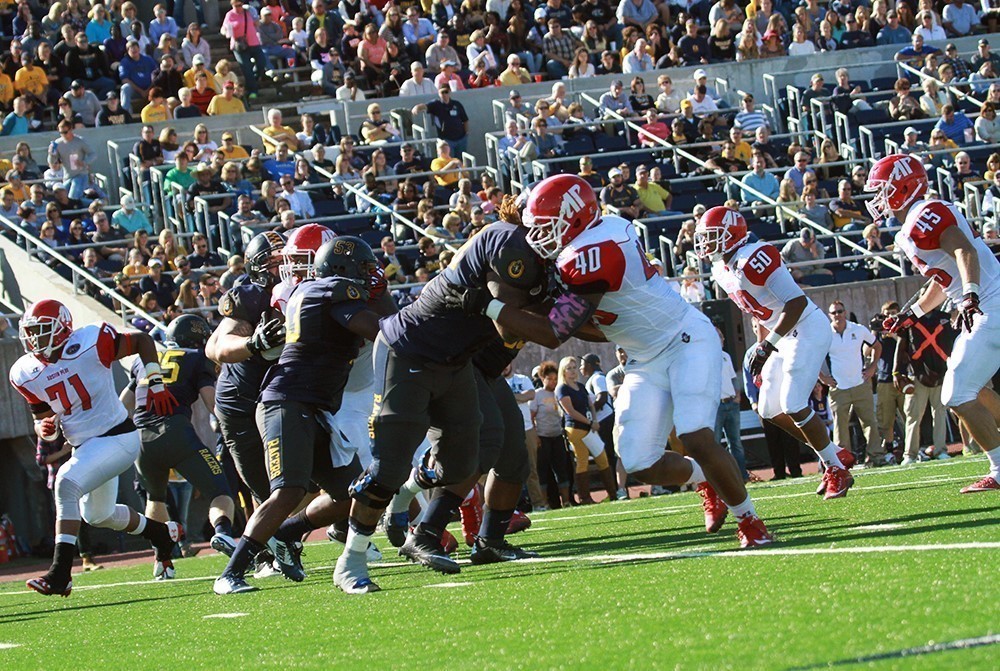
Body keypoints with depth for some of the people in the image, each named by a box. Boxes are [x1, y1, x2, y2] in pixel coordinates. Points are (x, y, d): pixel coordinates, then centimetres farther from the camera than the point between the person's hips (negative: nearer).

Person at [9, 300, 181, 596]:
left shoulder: (91, 343, -19)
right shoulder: (26, 374, -3)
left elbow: (141, 340, -5)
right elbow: (42, 418, 8)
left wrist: (156, 385, -11)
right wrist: (45, 429, -16)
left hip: (117, 437, -8)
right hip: (85, 446, 8)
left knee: (67, 483, -28)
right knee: (98, 515, 24)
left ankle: (60, 574, -30)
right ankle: (163, 533, 51)